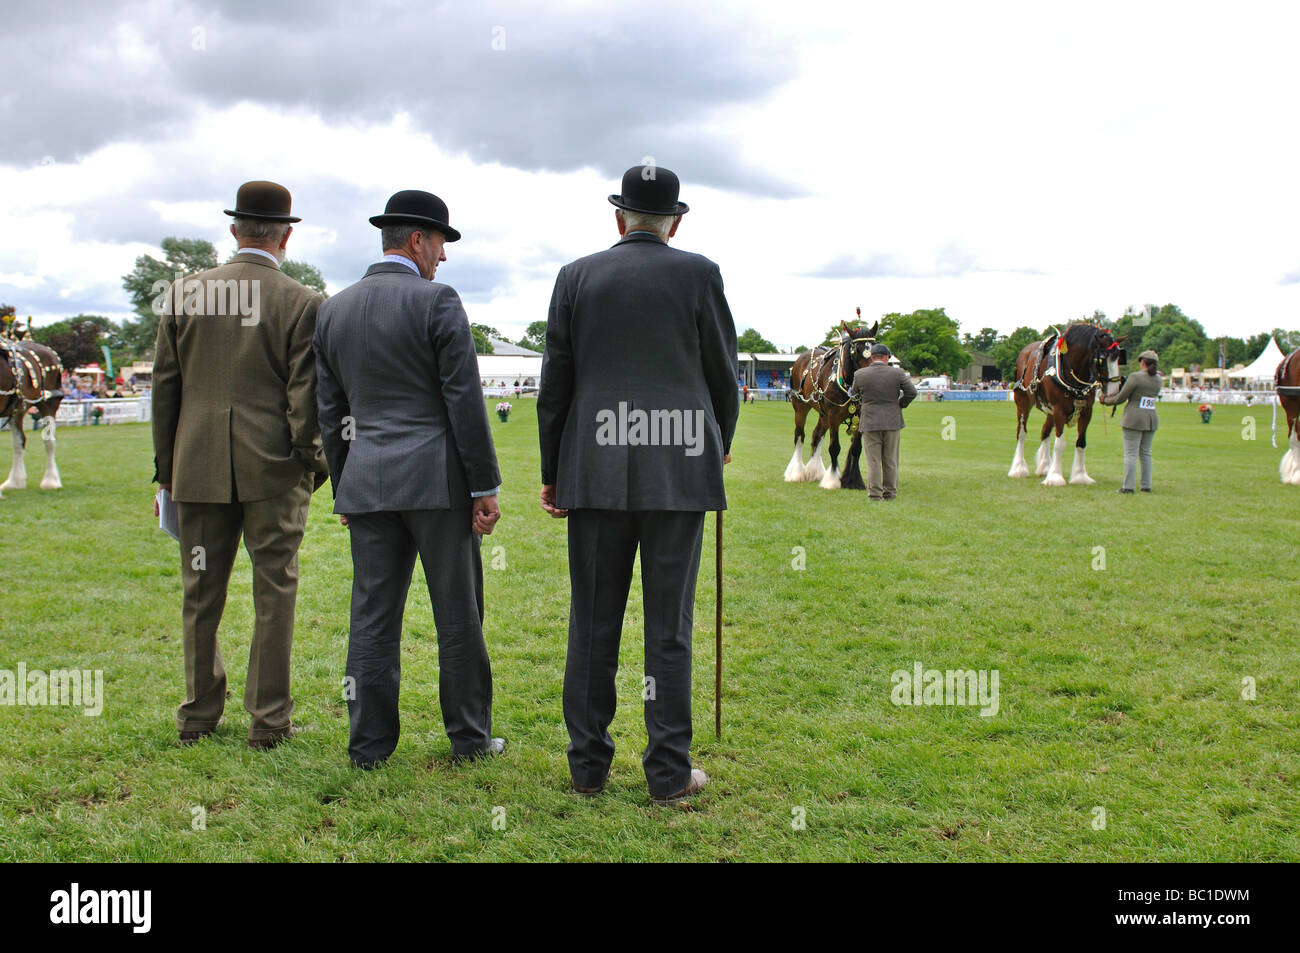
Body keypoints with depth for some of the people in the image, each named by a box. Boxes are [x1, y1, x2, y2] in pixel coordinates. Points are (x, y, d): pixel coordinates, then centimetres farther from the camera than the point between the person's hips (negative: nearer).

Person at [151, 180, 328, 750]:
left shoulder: (184, 294, 3)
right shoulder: (301, 303, -7)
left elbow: (164, 386, 6)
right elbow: (305, 396, -8)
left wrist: (166, 466, 13)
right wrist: (311, 463, 2)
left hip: (198, 468, 3)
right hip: (273, 468, -3)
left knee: (201, 594, 12)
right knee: (274, 591, 6)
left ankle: (199, 715, 22)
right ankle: (269, 719, 9)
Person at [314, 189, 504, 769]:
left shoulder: (334, 310, 10)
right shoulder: (437, 302, -7)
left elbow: (331, 412, 13)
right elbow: (465, 401, -10)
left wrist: (343, 490, 19)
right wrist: (485, 486, -6)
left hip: (367, 481, 5)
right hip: (436, 478, -5)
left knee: (373, 614, 8)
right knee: (458, 614, 6)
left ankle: (369, 745, 12)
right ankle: (468, 737, 15)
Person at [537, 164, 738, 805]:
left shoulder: (576, 277, 5)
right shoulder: (699, 275, 0)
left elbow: (555, 384, 5)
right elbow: (723, 376, 4)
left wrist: (551, 473, 11)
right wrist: (722, 441, 22)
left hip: (596, 472, 2)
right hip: (678, 471, -2)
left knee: (592, 625, 8)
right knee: (669, 627, 3)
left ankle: (588, 766, 15)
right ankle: (669, 773, 8)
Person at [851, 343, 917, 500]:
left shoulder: (860, 374, -5)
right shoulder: (897, 373, -6)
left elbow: (855, 394, 9)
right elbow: (912, 392, -4)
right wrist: (900, 404, 10)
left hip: (870, 421, 0)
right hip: (892, 421, 0)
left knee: (873, 461, 4)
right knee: (890, 460, 9)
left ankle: (874, 493, 4)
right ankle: (890, 493, 14)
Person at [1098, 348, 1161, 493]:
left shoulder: (1135, 377, -13)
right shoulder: (1157, 380, 7)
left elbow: (1120, 398, -10)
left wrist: (1105, 400, 10)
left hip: (1134, 419, -6)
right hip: (1152, 420, 6)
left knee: (1131, 454, -3)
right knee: (1146, 453, 14)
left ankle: (1128, 486, -4)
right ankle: (1146, 485, 15)